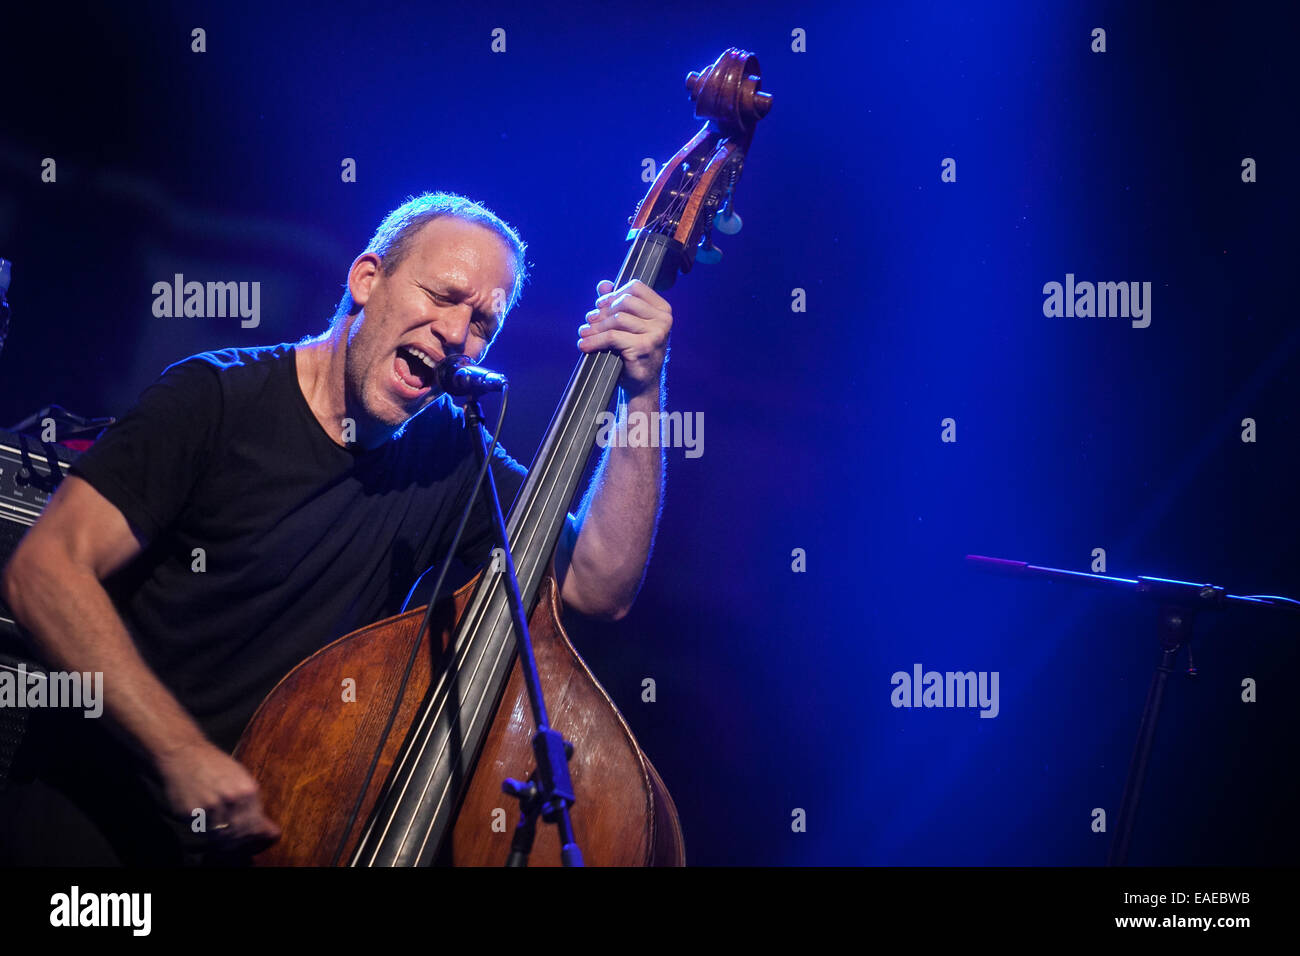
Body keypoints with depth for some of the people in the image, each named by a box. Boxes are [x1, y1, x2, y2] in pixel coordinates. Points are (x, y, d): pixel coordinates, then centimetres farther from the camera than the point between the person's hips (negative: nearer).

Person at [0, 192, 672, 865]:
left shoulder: (452, 461, 7)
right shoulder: (220, 399, -6)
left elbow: (598, 587, 0)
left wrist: (643, 398, -8)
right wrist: (182, 752, -24)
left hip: (285, 827, 5)